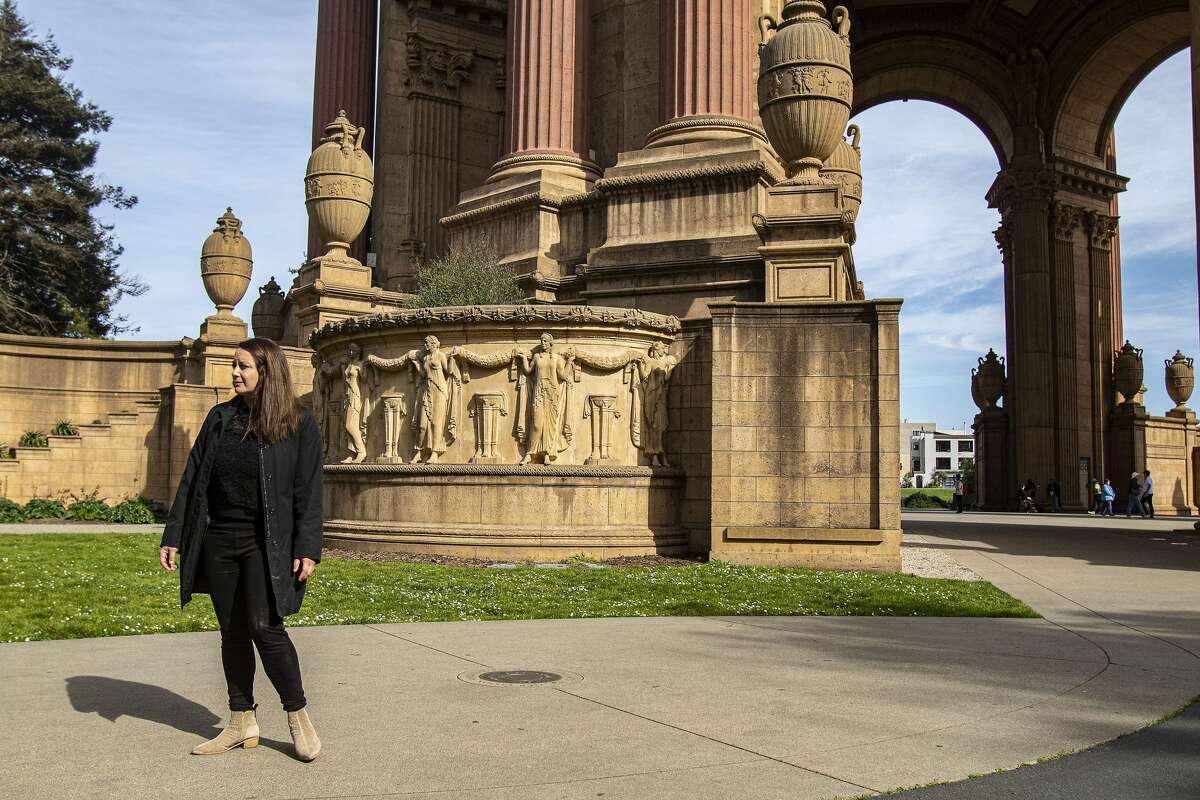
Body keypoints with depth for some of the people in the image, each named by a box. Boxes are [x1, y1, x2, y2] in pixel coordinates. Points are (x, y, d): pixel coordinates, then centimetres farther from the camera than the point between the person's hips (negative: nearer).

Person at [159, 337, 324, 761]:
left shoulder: (299, 424, -3)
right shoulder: (220, 418, 9)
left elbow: (309, 491, -6)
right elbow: (192, 480, 11)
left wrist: (307, 549, -12)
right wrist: (172, 536, 7)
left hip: (266, 544, -5)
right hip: (219, 542, 5)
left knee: (264, 627, -11)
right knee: (232, 632, 9)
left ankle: (298, 715, 6)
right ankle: (242, 723, 21)